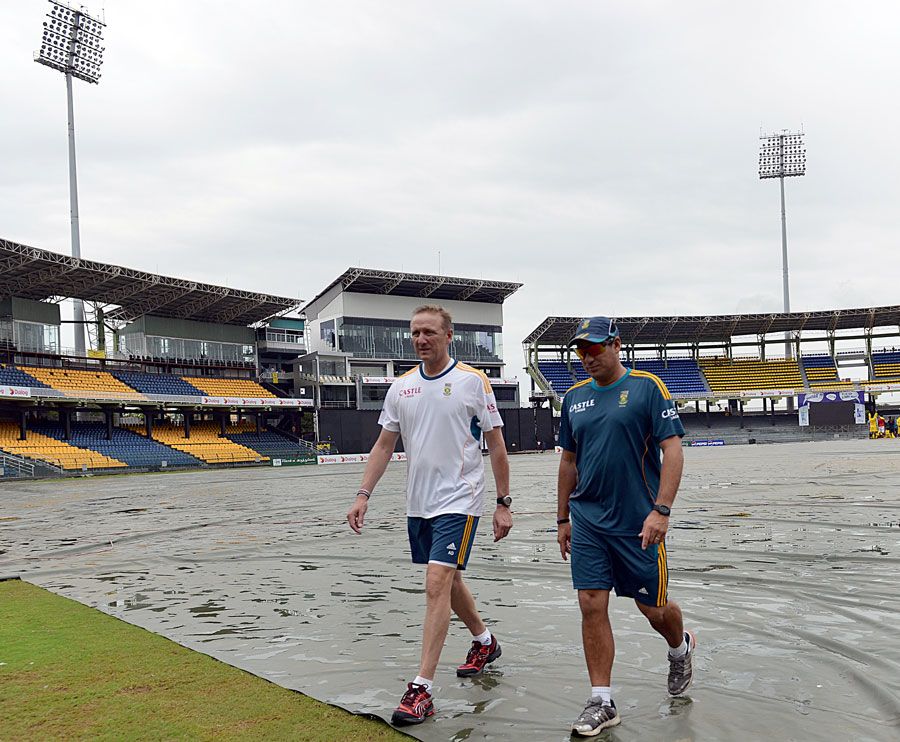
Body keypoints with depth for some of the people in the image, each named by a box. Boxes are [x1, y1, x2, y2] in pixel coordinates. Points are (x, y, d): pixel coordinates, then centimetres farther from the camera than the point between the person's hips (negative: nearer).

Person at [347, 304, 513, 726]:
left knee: (437, 584, -14)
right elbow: (384, 445, 10)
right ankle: (484, 642, 43)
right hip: (418, 503, 6)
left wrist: (503, 504, -6)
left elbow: (496, 445, -4)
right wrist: (364, 495, 1)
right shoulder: (401, 387, 6)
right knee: (448, 582, 18)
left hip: (459, 501, -6)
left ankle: (422, 690, -9)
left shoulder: (473, 382, -7)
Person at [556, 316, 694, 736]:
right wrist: (563, 518, 16)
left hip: (639, 523, -4)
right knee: (592, 606, -1)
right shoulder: (575, 397, 9)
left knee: (652, 607, 8)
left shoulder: (647, 387, -6)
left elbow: (672, 450, -10)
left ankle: (681, 647, 42)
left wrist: (661, 510, -18)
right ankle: (601, 703, 9)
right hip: (588, 523, 4)